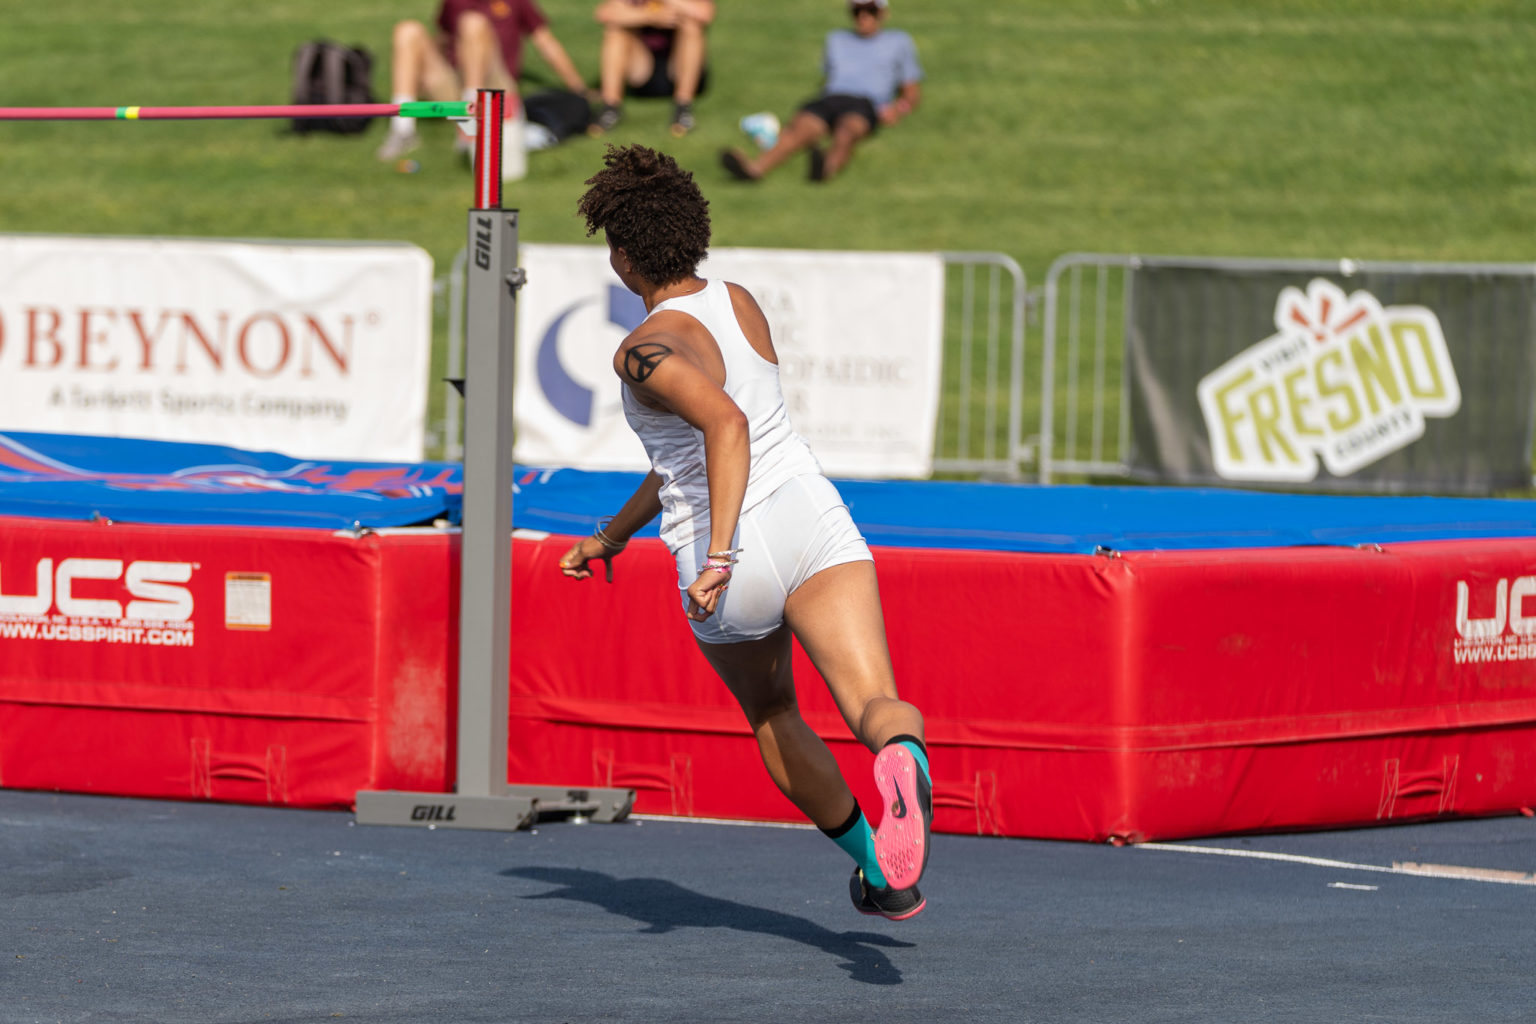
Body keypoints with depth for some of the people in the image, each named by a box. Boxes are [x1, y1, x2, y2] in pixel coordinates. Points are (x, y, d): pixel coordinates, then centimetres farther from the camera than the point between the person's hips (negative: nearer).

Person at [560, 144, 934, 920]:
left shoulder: (647, 350, -9)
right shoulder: (740, 303, 15)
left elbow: (726, 425, -28)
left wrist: (717, 556, -32)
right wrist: (615, 533, 32)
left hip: (733, 568, -4)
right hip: (812, 514, 4)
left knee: (772, 716, 27)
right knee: (873, 705, -16)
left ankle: (879, 871, 35)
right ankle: (904, 759, -54)